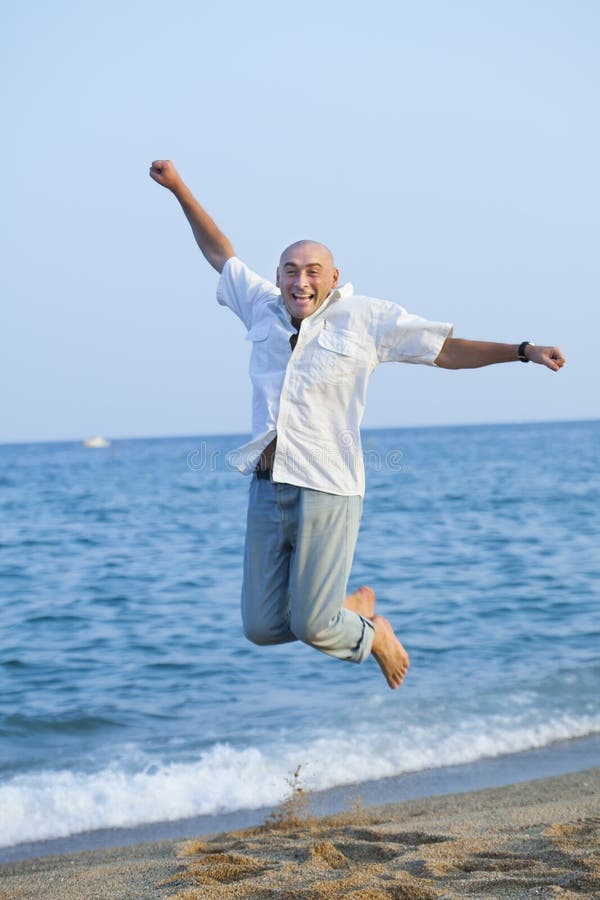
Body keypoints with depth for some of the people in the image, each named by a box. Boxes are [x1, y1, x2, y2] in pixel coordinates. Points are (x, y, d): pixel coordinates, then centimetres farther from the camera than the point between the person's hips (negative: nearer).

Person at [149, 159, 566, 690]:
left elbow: (447, 349, 3)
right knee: (262, 627, 4)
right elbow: (220, 253, 24)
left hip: (328, 491, -5)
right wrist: (179, 189, 22)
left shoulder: (368, 319, 1)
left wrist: (523, 352, -4)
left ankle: (374, 633, 29)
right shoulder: (263, 308, 10)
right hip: (267, 487, 5)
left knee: (313, 627, -6)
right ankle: (355, 604, 32)